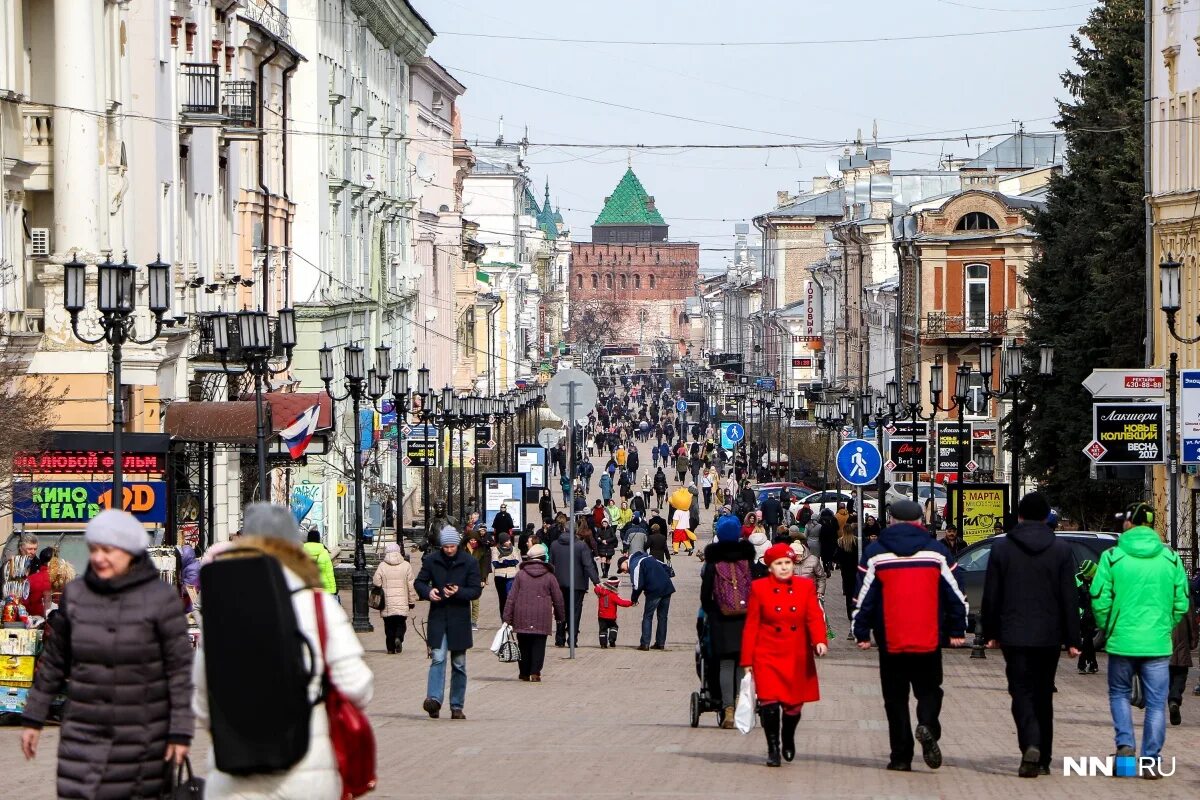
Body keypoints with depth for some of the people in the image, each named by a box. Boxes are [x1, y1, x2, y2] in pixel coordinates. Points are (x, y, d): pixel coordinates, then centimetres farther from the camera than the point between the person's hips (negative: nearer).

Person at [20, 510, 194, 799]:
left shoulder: (160, 598, -7)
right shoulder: (75, 594, 4)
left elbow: (180, 668, -6)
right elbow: (53, 661, 14)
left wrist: (180, 731, -10)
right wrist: (33, 718, 15)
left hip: (142, 737, -2)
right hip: (84, 730, 2)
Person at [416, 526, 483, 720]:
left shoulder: (469, 563, -2)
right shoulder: (431, 560, 0)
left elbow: (476, 590, -2)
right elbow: (420, 582, 8)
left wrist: (459, 592, -20)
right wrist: (428, 592, -14)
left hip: (459, 619, 0)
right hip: (438, 617, 0)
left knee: (459, 664, 7)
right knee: (438, 658, -16)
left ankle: (457, 706, 14)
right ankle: (434, 699, -25)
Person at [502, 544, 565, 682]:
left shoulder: (520, 574, 3)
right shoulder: (549, 577, 2)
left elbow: (512, 596, 1)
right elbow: (558, 598, 7)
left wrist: (507, 616, 4)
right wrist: (560, 616, 21)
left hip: (522, 618, 1)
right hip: (542, 618, -1)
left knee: (524, 645, 10)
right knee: (538, 646, 1)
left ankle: (524, 673, 15)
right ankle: (535, 672, -9)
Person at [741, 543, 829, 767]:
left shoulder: (806, 586, 4)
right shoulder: (759, 588, -1)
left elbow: (815, 616, -3)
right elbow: (751, 625, 1)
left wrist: (820, 641, -23)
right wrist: (747, 661, -1)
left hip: (798, 658, 2)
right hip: (768, 656, -2)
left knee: (794, 703, 7)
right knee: (769, 702, -14)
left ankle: (788, 740, 37)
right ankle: (773, 749, 3)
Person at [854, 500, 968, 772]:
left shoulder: (875, 553, 1)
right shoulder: (938, 552, 4)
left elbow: (864, 597, 0)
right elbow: (955, 594, 6)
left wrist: (861, 633, 6)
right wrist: (957, 631, 13)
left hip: (890, 640, 0)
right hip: (928, 640, 0)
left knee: (896, 698, 7)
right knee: (929, 689, 12)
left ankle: (901, 756, 3)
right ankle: (927, 725, -19)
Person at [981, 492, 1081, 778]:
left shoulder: (1002, 548, -2)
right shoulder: (1061, 550, 0)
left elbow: (991, 595, 0)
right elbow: (1069, 598, -1)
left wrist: (990, 632, 10)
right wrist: (1072, 639, 3)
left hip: (1014, 635, -2)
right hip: (1048, 636, 2)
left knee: (1022, 692, -3)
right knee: (1043, 695, 13)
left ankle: (1031, 746, -27)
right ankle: (1042, 759, 17)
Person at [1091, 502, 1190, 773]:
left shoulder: (1112, 557, -4)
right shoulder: (1170, 558, 2)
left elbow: (1100, 599, -5)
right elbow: (1181, 602, 4)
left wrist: (1107, 629, 11)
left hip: (1122, 641, -1)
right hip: (1158, 644, 1)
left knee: (1119, 694, 18)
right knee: (1156, 702, 6)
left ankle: (1125, 744, 2)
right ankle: (1150, 760, 4)